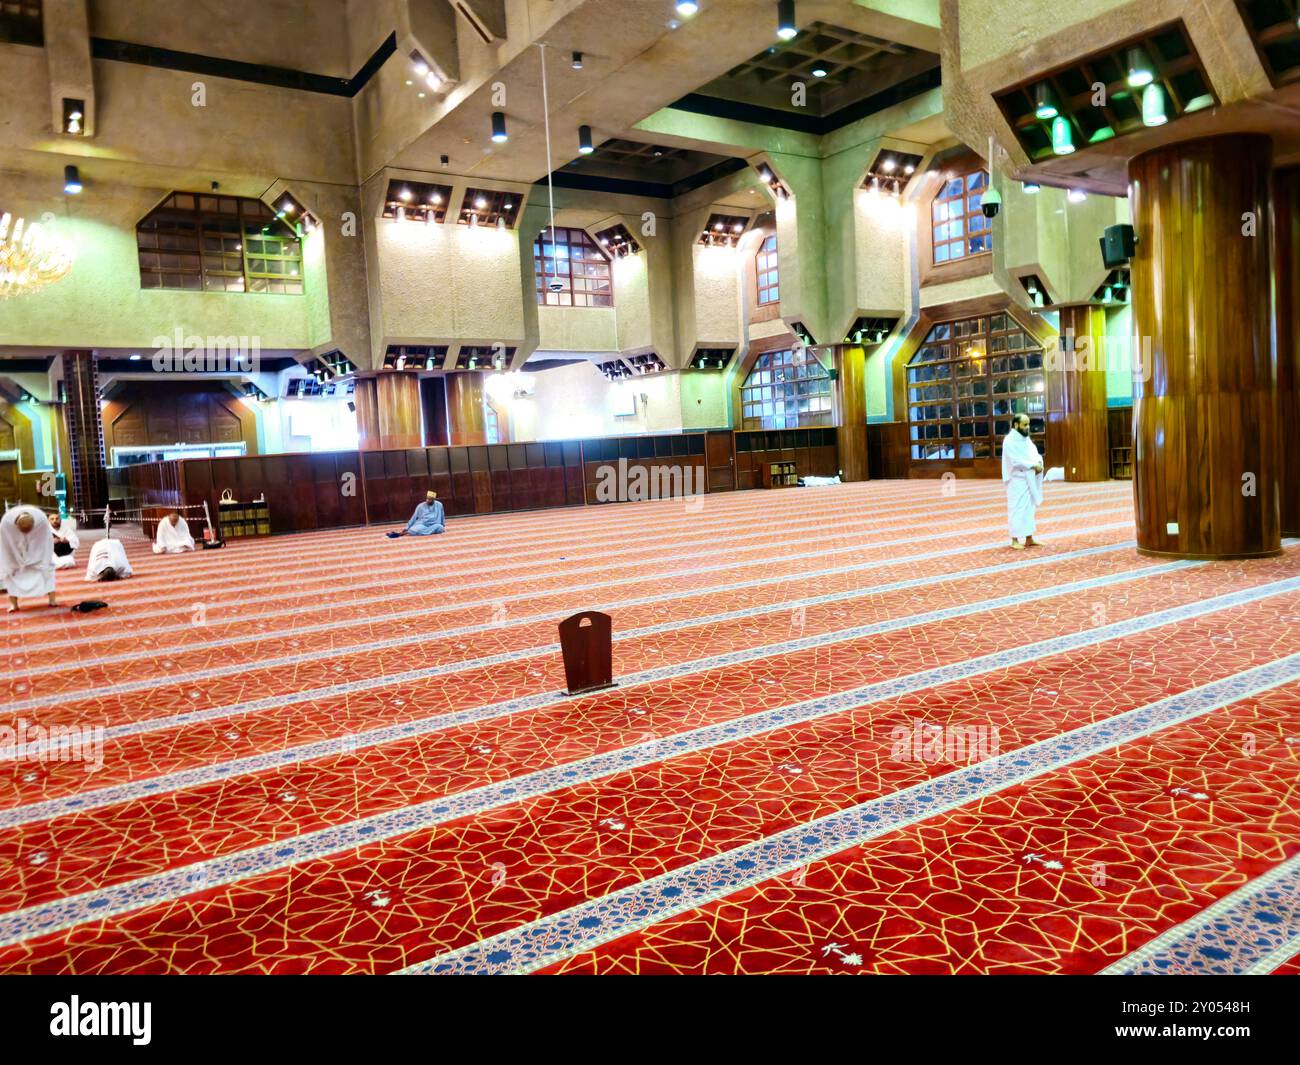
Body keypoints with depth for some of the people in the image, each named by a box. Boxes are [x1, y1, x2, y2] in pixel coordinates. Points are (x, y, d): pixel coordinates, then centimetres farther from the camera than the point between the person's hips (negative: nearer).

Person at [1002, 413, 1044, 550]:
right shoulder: (1009, 440, -14)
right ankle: (1015, 540, 2)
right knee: (1017, 509, -4)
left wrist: (1038, 463, -12)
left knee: (1029, 508, 11)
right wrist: (1033, 465, -18)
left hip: (1029, 480, 8)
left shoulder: (1026, 439, 12)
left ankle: (1029, 539, 18)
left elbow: (1035, 454, 9)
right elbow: (1016, 461, -21)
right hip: (1017, 481, -8)